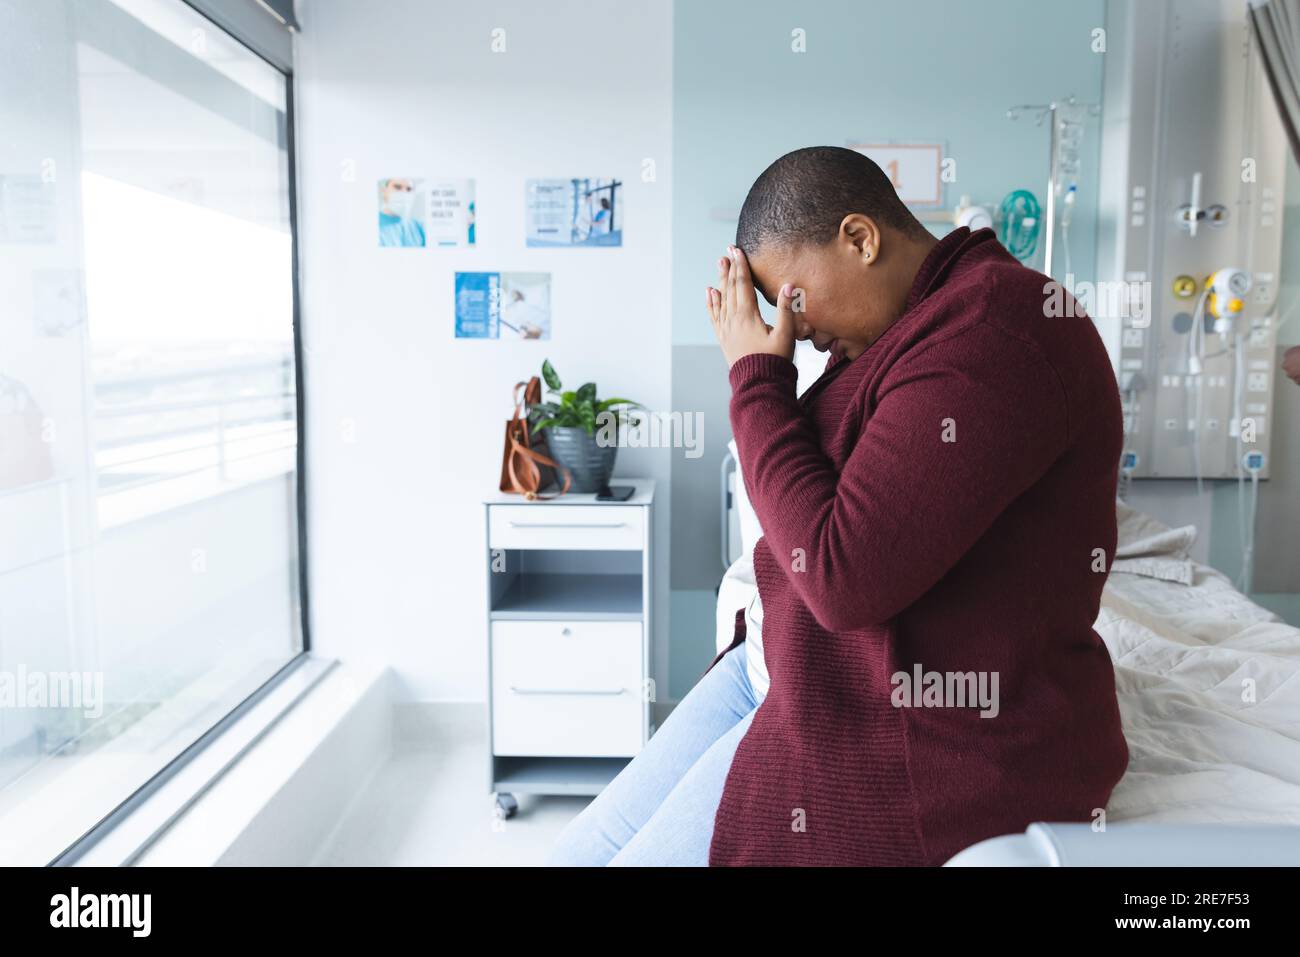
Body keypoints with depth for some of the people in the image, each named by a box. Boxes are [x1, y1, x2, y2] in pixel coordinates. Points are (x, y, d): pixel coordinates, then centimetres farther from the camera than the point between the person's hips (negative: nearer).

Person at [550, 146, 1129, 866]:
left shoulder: (992, 327, -21)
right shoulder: (908, 324, 10)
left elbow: (845, 576, -25)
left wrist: (757, 378, -16)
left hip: (924, 722, -9)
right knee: (583, 851, 7)